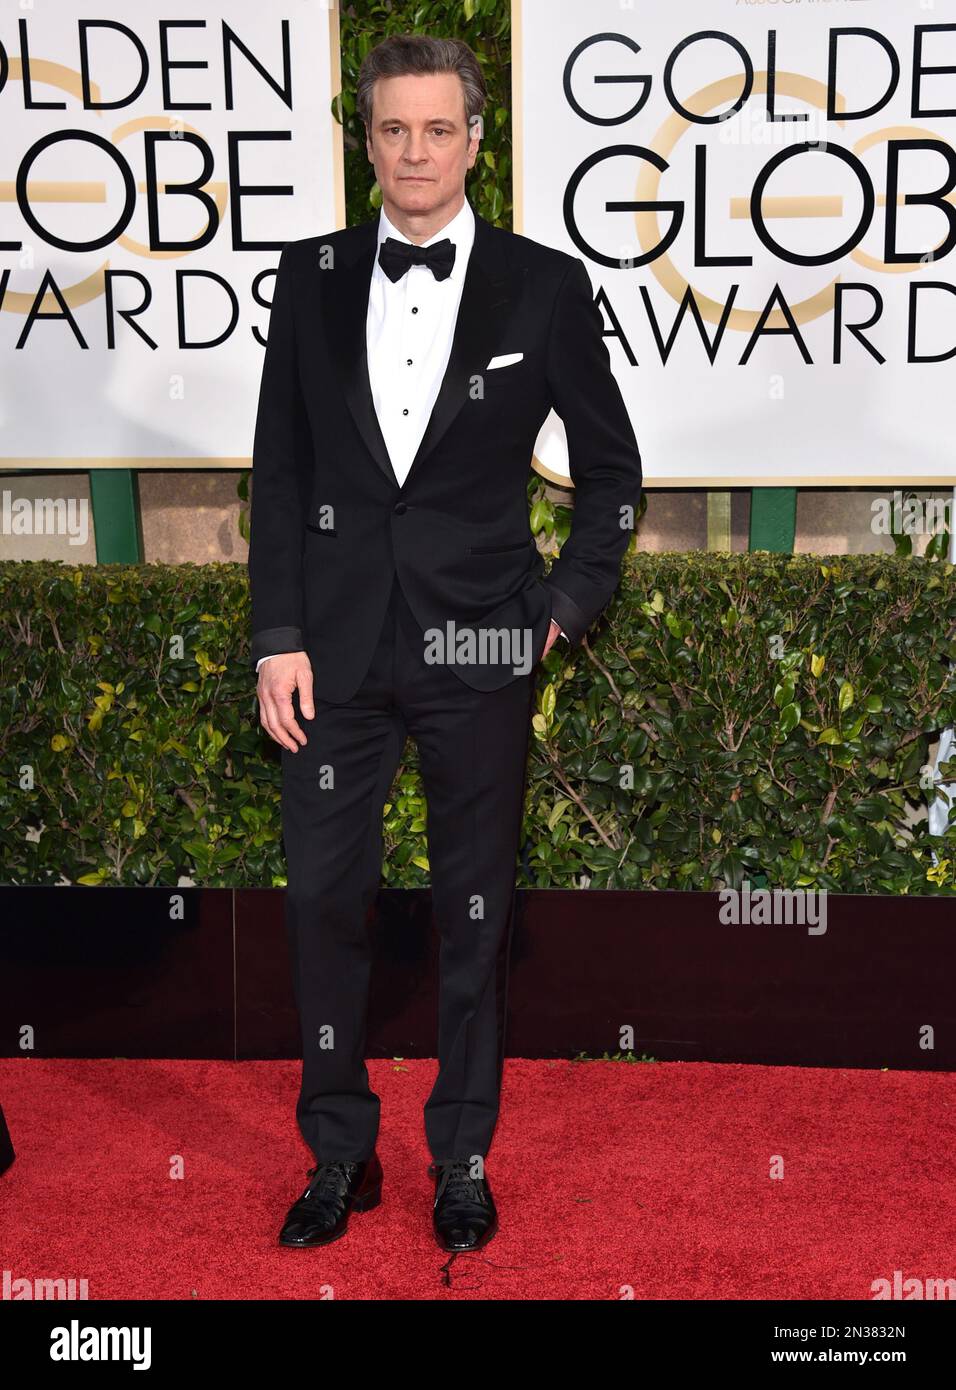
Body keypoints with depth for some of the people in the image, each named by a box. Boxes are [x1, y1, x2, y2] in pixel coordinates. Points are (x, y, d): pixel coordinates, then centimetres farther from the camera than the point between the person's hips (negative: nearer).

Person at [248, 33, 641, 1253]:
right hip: (338, 644, 2)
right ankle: (340, 1156, 23)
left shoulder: (545, 287, 0)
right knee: (323, 898, 5)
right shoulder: (309, 277, 6)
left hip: (477, 648, -2)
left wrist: (569, 601, -1)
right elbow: (279, 469, 6)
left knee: (474, 909, 8)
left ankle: (463, 1160, 24)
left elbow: (611, 469, 8)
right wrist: (277, 637, 0)